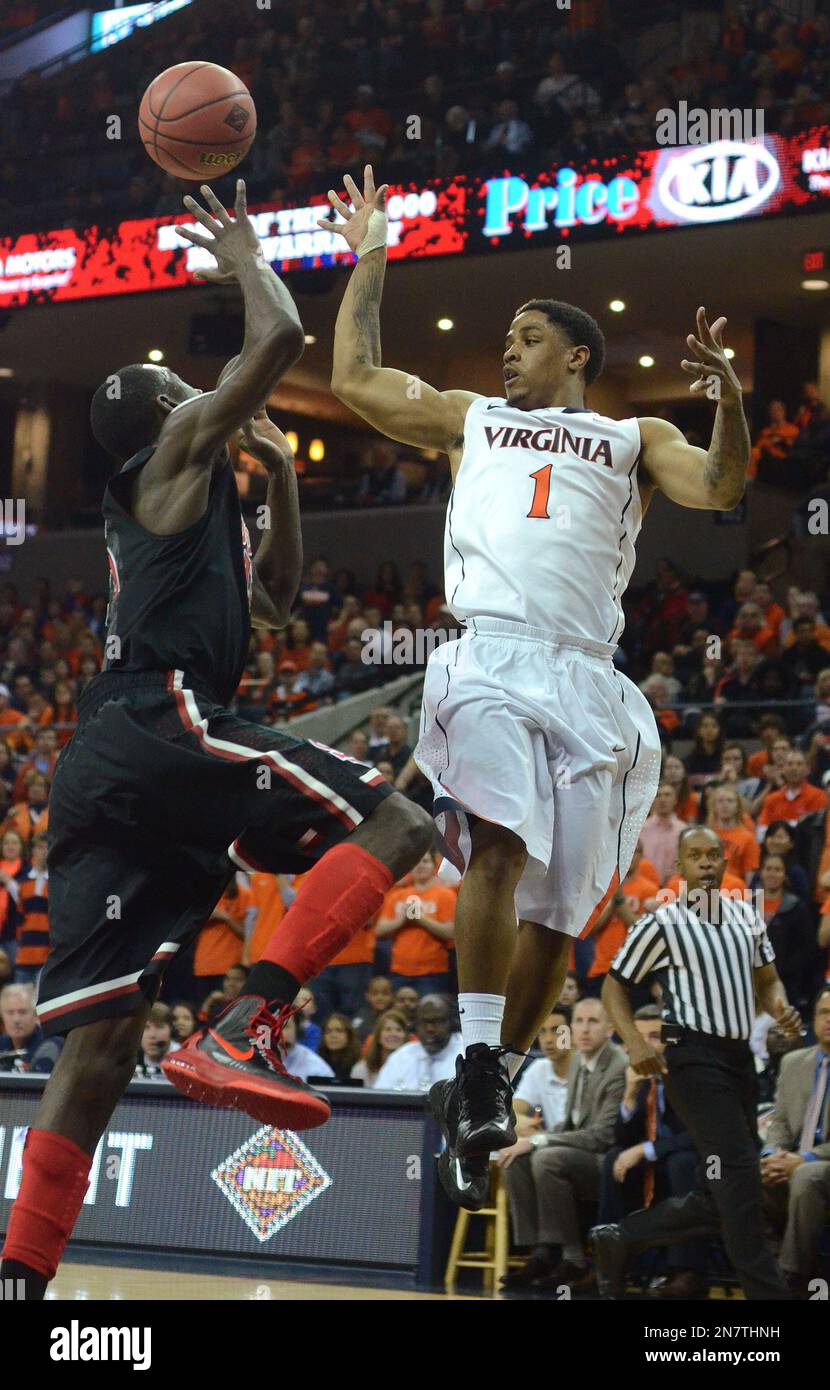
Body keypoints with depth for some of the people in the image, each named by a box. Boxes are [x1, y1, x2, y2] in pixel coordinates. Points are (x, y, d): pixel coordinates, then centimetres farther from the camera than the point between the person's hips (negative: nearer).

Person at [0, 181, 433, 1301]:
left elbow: (273, 601, 43)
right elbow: (279, 340, -3)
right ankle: (245, 1029, -22)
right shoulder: (179, 451, 7)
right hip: (160, 730, -9)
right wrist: (247, 260, 15)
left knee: (99, 1041, 3)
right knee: (392, 824, -9)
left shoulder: (181, 507, 31)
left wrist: (283, 480, 33)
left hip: (101, 775, 9)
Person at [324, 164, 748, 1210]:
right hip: (490, 659, -1)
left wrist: (728, 396, -13)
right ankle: (477, 1069, -26)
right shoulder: (470, 419, 27)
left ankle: (498, 1075, 15)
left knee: (556, 906, 2)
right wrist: (368, 263, 28)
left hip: (588, 681, 1)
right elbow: (355, 382, 26)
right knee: (499, 847, -24)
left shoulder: (633, 439, 22)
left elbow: (720, 489, 5)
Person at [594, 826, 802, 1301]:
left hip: (740, 1057, 7)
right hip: (695, 1060, -7)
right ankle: (767, 1289, -16)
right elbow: (615, 985, 2)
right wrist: (635, 1043, -13)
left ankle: (619, 1240, 22)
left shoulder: (748, 916, 12)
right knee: (738, 1171, -17)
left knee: (721, 1199, 7)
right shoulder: (662, 924, -4)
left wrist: (782, 1008, -2)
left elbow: (767, 980, 21)